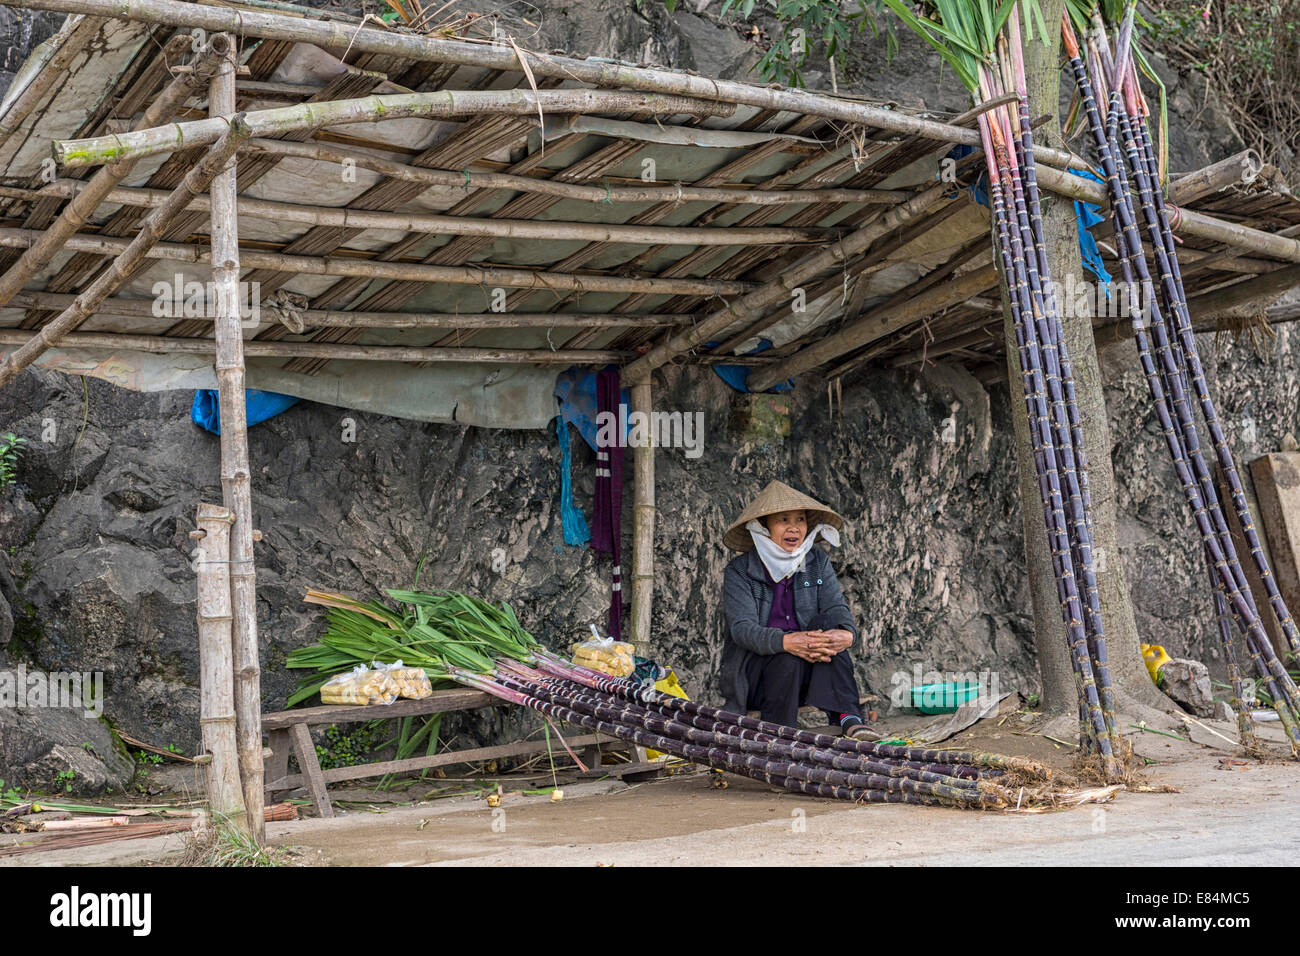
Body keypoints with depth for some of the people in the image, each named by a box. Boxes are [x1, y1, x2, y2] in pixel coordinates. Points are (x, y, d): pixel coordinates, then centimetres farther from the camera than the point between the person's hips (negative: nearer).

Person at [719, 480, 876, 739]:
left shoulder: (817, 562, 7)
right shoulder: (739, 571, -5)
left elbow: (836, 607, -8)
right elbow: (742, 628, -19)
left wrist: (847, 634, -33)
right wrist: (786, 642, -39)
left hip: (807, 672, 3)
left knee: (828, 623, -24)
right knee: (788, 659, -34)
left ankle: (848, 718, -35)